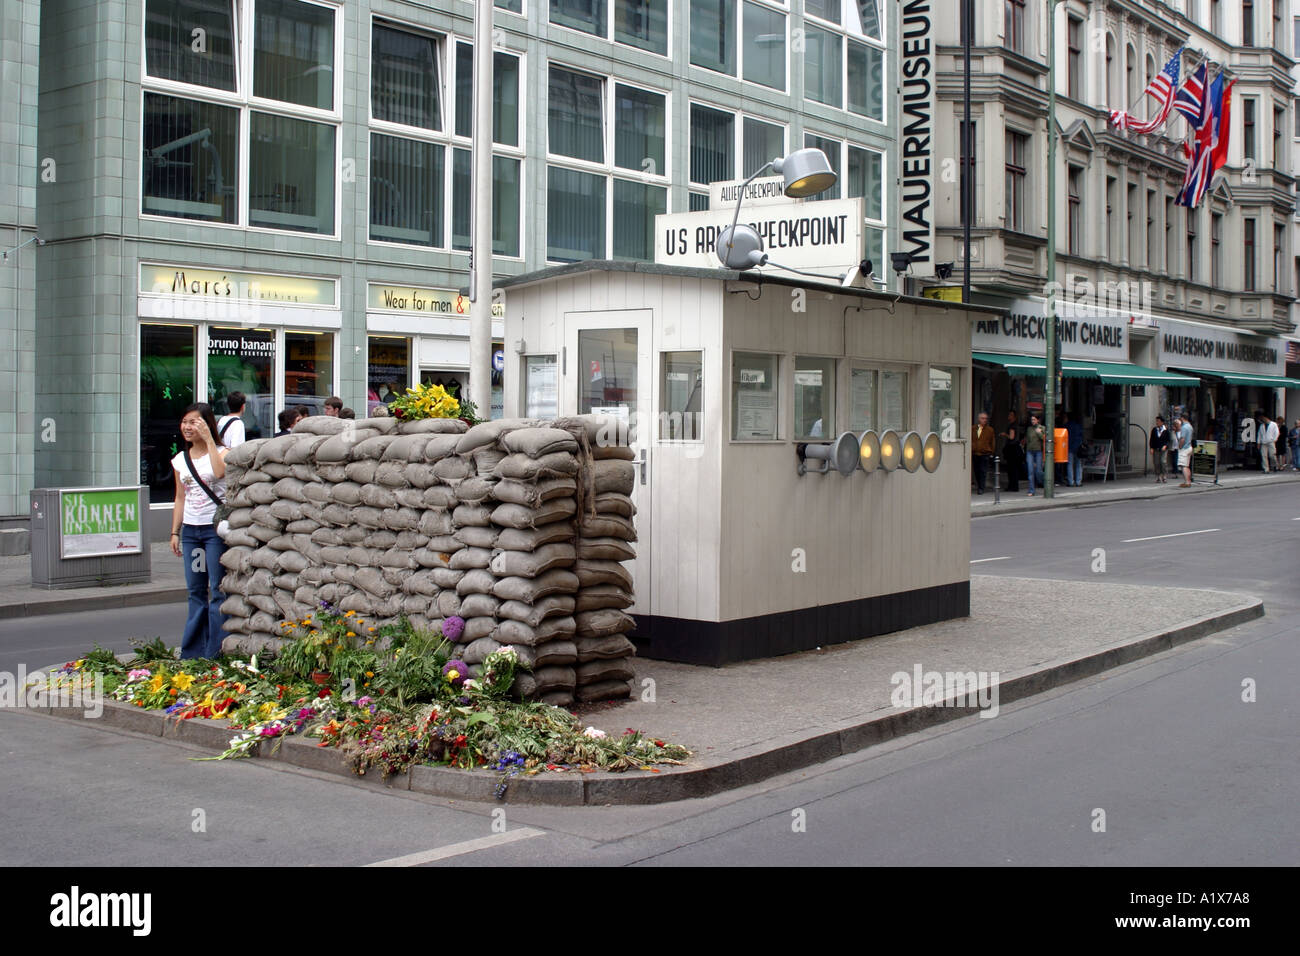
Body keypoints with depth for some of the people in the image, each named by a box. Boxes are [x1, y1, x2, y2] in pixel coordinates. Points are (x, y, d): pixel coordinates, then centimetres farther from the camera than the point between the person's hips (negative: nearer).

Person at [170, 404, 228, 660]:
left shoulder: (221, 452, -2)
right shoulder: (180, 460, 13)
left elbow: (220, 471, -26)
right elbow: (180, 498, 18)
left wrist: (208, 438, -20)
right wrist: (175, 532, 13)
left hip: (215, 528, -6)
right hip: (190, 530, 6)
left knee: (218, 589, -6)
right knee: (196, 591, 10)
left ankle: (215, 651, -2)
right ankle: (193, 651, 16)